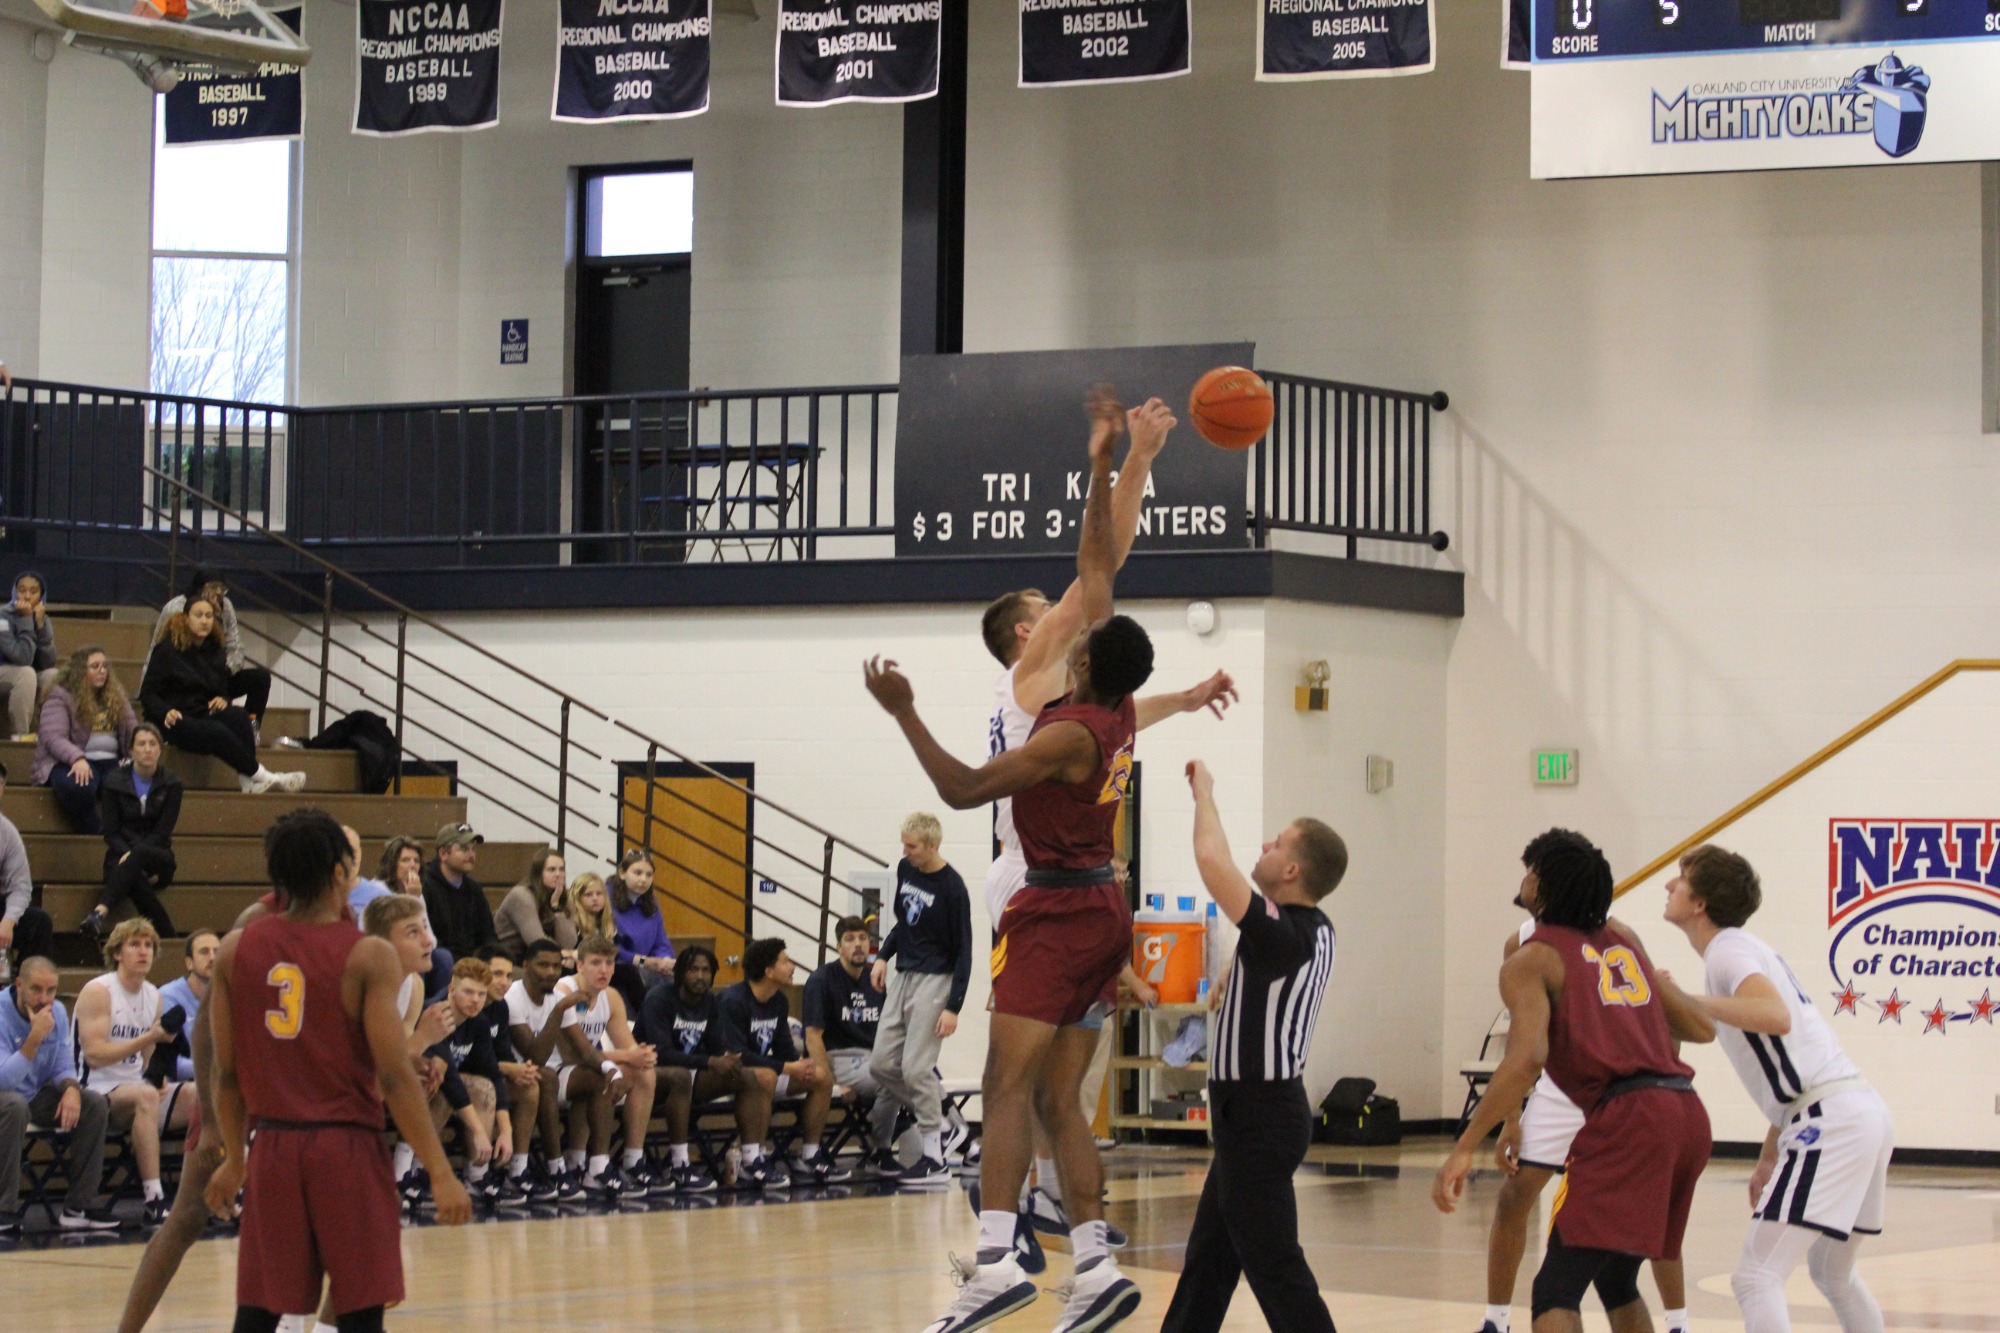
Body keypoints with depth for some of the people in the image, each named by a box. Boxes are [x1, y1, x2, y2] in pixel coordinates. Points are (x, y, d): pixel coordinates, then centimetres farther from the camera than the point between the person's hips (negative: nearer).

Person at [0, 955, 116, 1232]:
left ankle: (78, 1206, -9)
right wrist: (34, 1038, -37)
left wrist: (71, 1089, -18)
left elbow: (64, 1067, 5)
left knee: (96, 1103, -13)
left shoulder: (57, 1012, -3)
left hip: (37, 1096, 6)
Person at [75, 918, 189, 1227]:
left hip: (135, 1086, 7)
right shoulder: (98, 992, -9)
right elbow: (94, 1055, -19)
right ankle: (154, 1202, -40)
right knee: (144, 1095, -37)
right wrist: (148, 1038, -23)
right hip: (98, 1091, -7)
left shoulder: (153, 996, 13)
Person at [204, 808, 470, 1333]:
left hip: (272, 1150, 4)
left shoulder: (236, 951, 2)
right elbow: (395, 1077, -14)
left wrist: (234, 1159, 19)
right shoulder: (368, 957, -10)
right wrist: (441, 1173, -9)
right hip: (347, 1150, -4)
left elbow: (227, 1073, 7)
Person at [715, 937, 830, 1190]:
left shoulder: (779, 1001, 7)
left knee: (821, 1079, -3)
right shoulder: (733, 1001, -19)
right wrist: (786, 1068, -27)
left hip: (764, 1069, 9)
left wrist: (800, 1064, -12)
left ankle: (810, 1157, 0)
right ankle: (752, 1163, -39)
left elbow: (784, 1046, 12)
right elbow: (736, 1054, -26)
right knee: (765, 1078, -39)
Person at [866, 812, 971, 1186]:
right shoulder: (905, 869, 6)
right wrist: (883, 956, 8)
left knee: (916, 1069, -10)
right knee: (881, 1064, 4)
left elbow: (963, 951, -11)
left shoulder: (952, 888, -14)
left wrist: (953, 1007, -15)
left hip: (934, 980, -8)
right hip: (903, 976, 8)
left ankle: (935, 1159, -3)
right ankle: (938, 1118, 19)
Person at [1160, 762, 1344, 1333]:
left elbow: (1212, 860, -28)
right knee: (1208, 1257, 19)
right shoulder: (1316, 931, 5)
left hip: (1258, 1118, -10)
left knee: (1273, 1266, -7)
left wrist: (1204, 791, -12)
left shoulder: (1280, 933, -22)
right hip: (1256, 1112, 10)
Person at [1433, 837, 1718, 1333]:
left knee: (1557, 1288, -9)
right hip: (1687, 1113, 7)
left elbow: (1526, 1059, -13)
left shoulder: (1531, 961, 4)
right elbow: (1701, 1028, 25)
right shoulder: (1623, 939, 22)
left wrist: (1464, 1148, -14)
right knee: (1616, 1278, 25)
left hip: (1625, 1115, -7)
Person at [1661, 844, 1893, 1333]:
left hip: (1830, 1121, -10)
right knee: (1834, 1276, 27)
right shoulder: (1746, 948, 22)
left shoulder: (1727, 950, -7)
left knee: (1756, 1277, -12)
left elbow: (1776, 1017, -28)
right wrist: (1769, 1158, 27)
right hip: (1864, 1109, 10)